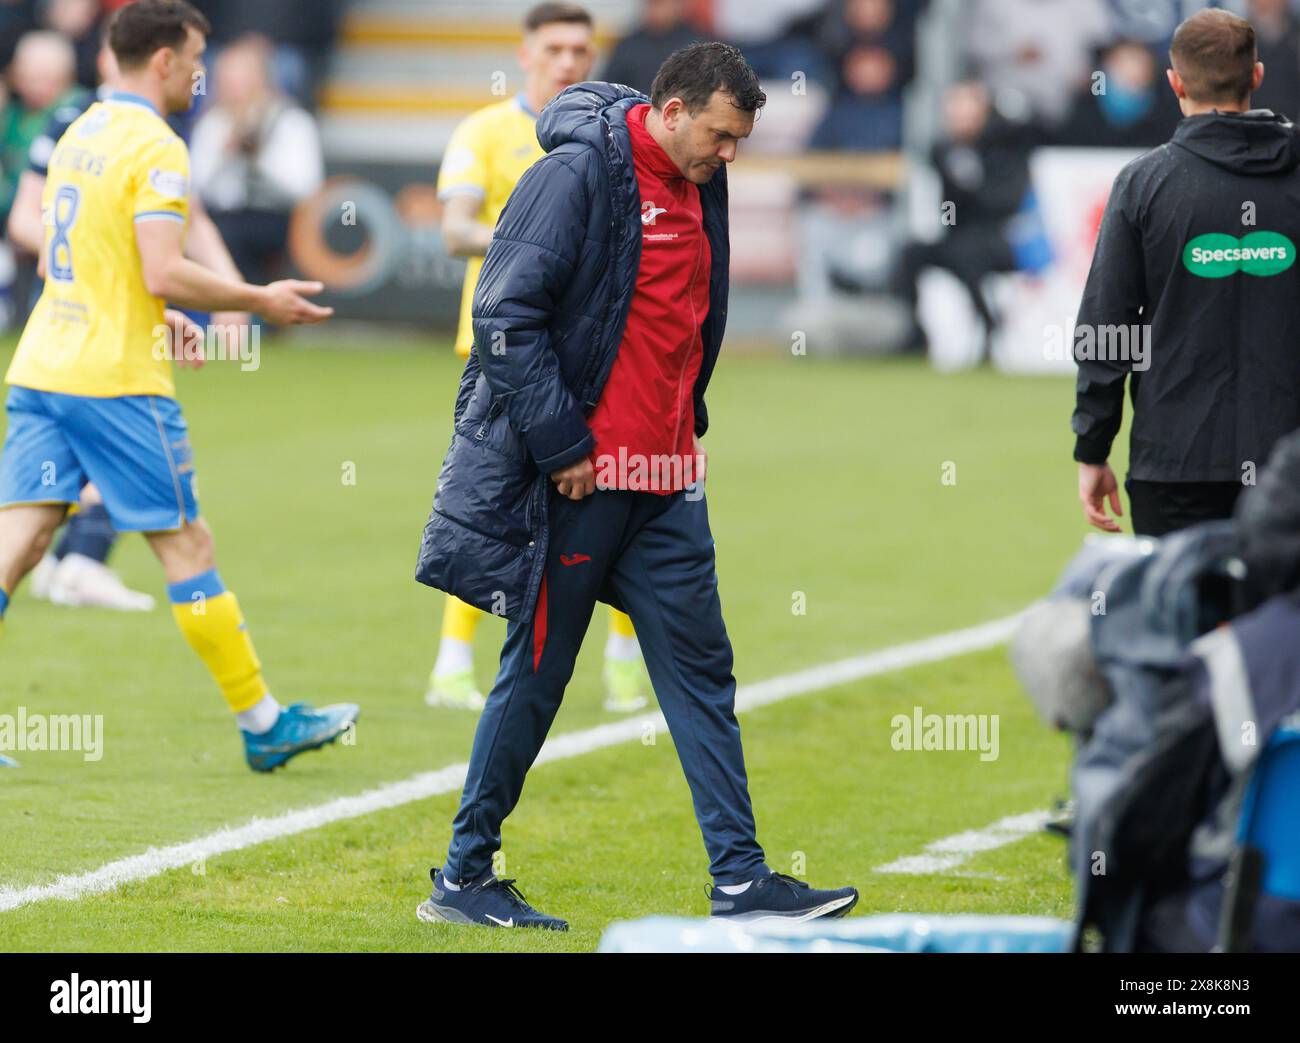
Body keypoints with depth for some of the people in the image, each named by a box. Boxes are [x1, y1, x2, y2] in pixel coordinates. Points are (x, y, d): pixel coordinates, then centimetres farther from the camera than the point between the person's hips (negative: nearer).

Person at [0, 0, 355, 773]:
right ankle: (264, 723, 10)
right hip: (117, 379, -8)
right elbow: (163, 275, -20)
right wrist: (259, 302, -8)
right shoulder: (155, 148, -12)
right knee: (188, 545, 2)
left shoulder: (80, 134, 16)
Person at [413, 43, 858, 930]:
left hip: (665, 479, 8)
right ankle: (463, 879, 13)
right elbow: (507, 314, -17)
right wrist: (560, 446, -17)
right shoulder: (577, 174, -13)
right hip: (575, 480, -8)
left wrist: (687, 425, 14)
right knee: (537, 674, 1)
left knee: (701, 671, 5)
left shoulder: (700, 189, 12)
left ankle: (740, 880, 6)